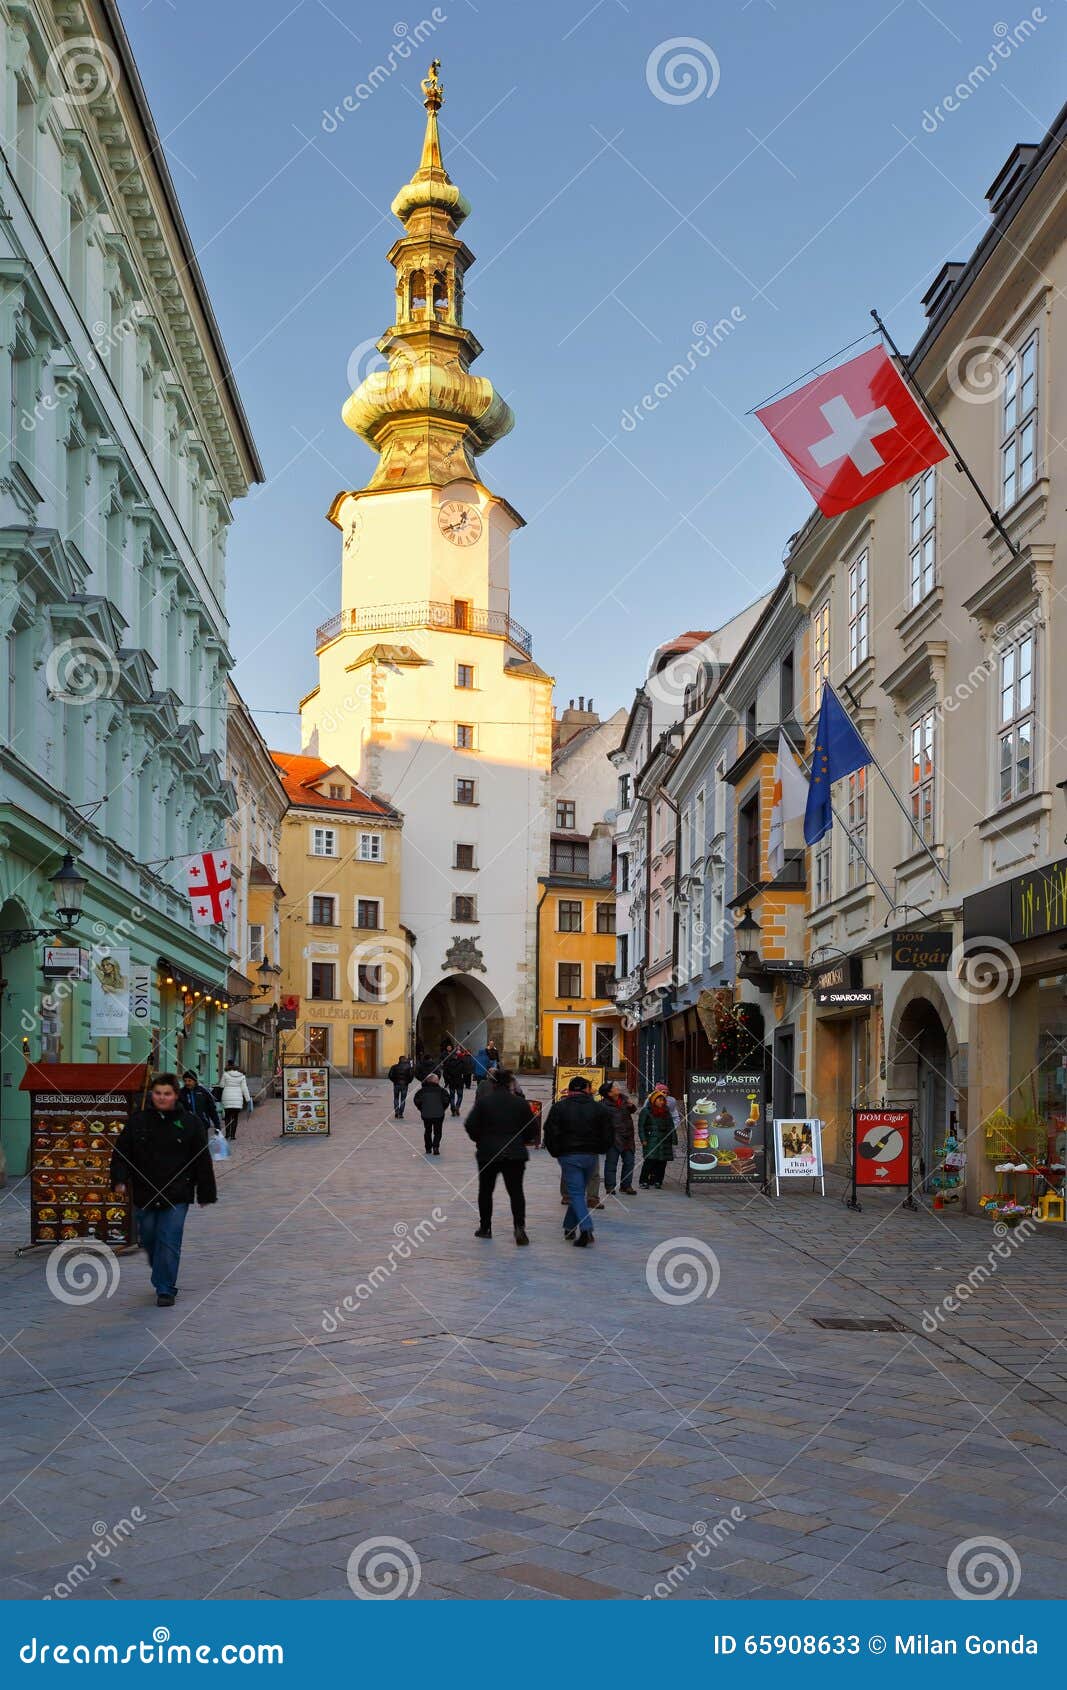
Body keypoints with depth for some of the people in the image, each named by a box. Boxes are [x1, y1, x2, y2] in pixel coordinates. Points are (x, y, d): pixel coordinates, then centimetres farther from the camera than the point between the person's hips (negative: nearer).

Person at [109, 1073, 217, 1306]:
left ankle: (165, 1289, 1)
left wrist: (206, 1194, 2)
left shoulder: (190, 1123, 0)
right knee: (149, 1241, 13)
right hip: (144, 1195, 3)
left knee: (169, 1242, -7)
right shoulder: (137, 1121, 4)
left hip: (176, 1197, -2)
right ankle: (162, 1278, 37)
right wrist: (119, 1181, -10)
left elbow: (203, 1161, 3)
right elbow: (120, 1154, 5)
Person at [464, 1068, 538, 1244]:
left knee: (485, 1190, 15)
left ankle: (485, 1227, 20)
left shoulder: (483, 1102, -5)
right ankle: (519, 1225, -14)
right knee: (516, 1191, 4)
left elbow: (470, 1125, -7)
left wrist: (480, 1140, 10)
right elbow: (532, 1129, 2)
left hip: (488, 1153, 0)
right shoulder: (520, 1103, -2)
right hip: (515, 1154, 0)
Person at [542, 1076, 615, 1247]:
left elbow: (550, 1133, -6)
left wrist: (555, 1152, 6)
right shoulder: (598, 1108, 4)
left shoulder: (559, 1107, -3)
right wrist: (599, 1149, 15)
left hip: (568, 1156, -3)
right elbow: (609, 1134, 3)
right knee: (578, 1191, 18)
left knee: (576, 1193, -4)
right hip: (591, 1156, 3)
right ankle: (570, 1226, 23)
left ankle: (585, 1228, -21)